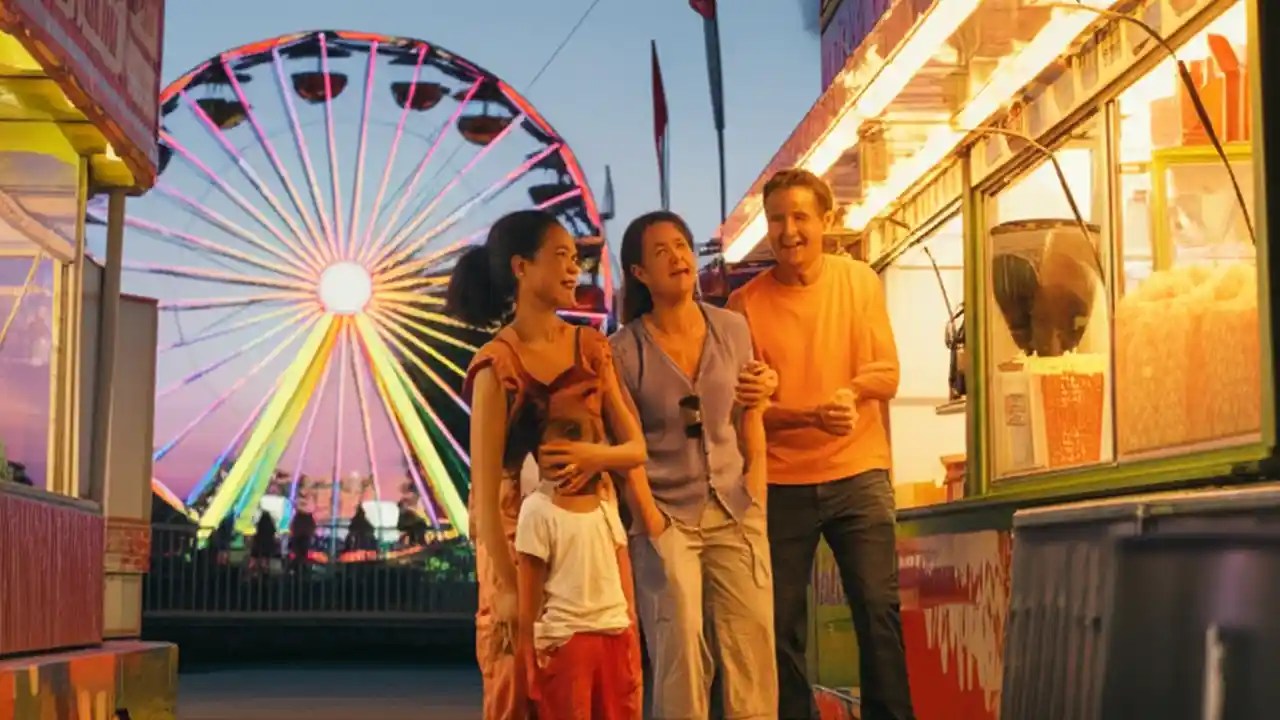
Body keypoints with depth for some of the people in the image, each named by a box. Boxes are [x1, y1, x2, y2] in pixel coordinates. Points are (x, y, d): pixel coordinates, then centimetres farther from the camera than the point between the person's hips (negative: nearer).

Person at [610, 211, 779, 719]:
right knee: (682, 654, -6)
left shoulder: (732, 329, 5)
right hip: (666, 515, -3)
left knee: (754, 648, -1)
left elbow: (751, 424, 11)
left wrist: (756, 503, 5)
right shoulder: (624, 351, -6)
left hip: (733, 512, 3)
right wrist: (653, 527, -10)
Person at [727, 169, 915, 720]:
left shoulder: (860, 281, 2)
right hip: (780, 483, -1)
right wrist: (814, 414, -22)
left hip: (858, 474, 1)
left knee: (879, 609, 0)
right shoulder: (747, 303, -4)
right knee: (781, 622, 4)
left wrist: (850, 392, -24)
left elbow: (887, 374, -1)